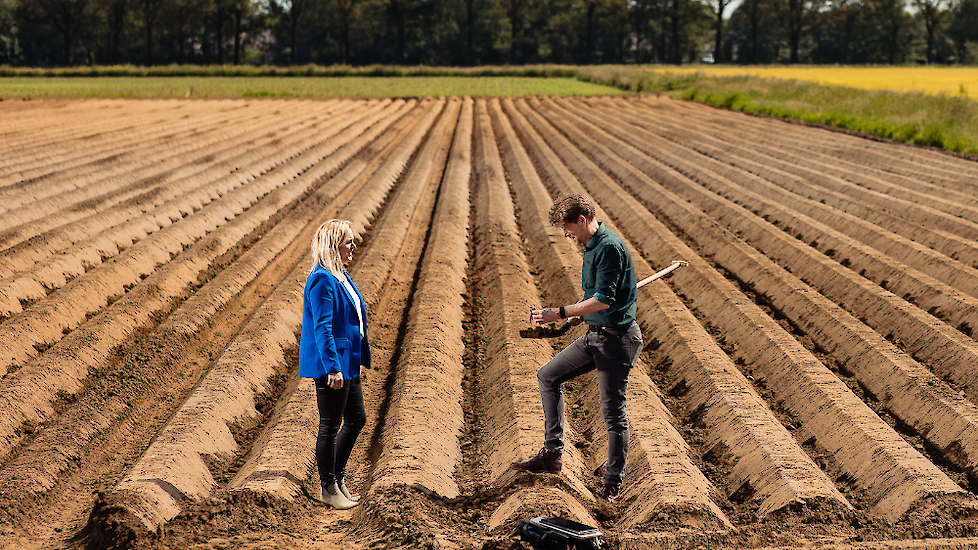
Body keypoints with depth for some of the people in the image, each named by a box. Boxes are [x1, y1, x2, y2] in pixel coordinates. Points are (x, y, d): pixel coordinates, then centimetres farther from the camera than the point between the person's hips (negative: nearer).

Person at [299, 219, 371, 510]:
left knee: (356, 419, 17)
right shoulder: (322, 280, -19)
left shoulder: (342, 277, 12)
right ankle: (328, 488, 14)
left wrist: (361, 358, 21)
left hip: (347, 363, 10)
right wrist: (333, 368, -25)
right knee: (330, 426, 2)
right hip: (330, 365, -10)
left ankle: (337, 476, 30)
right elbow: (322, 328, -22)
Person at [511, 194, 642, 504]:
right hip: (595, 336, 10)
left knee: (613, 413, -2)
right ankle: (552, 454, 18)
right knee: (548, 376, 14)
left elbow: (603, 300, -25)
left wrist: (559, 314, -22)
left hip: (617, 338, -10)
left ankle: (613, 483, 10)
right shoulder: (592, 246, 12)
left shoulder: (609, 247, -19)